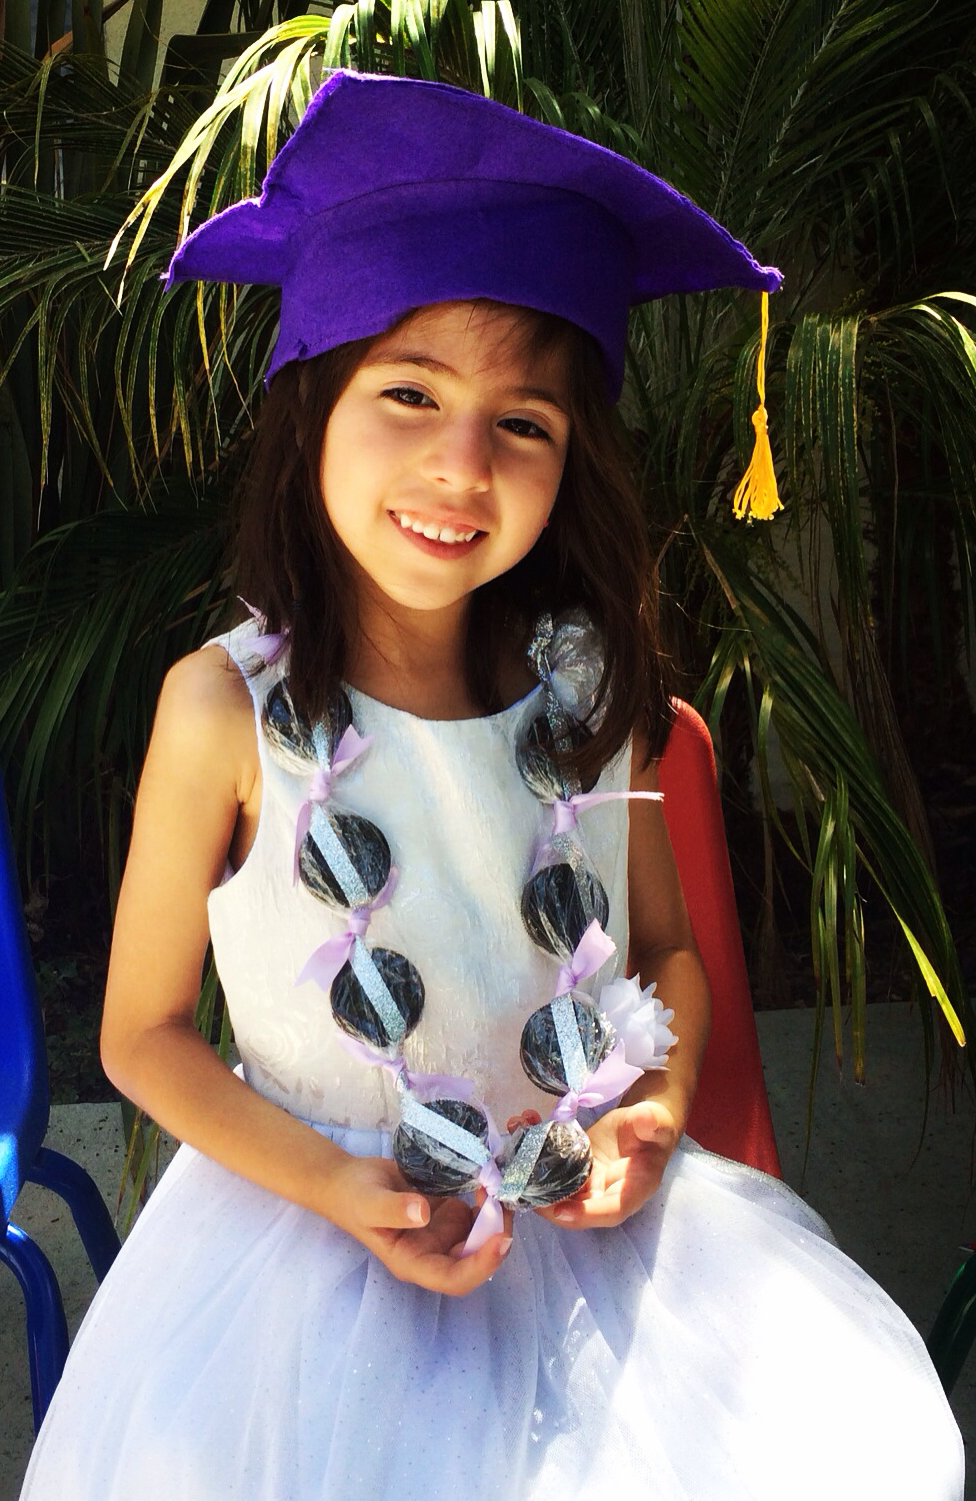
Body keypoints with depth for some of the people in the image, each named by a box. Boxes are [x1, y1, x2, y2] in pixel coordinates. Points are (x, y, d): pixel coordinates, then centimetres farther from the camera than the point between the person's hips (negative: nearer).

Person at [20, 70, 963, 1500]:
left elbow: (671, 948, 11)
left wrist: (657, 1109, -8)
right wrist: (335, 1189, -16)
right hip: (312, 1220, -2)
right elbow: (144, 1033, -5)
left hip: (588, 1221, 3)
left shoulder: (593, 683, -3)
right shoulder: (230, 707, -13)